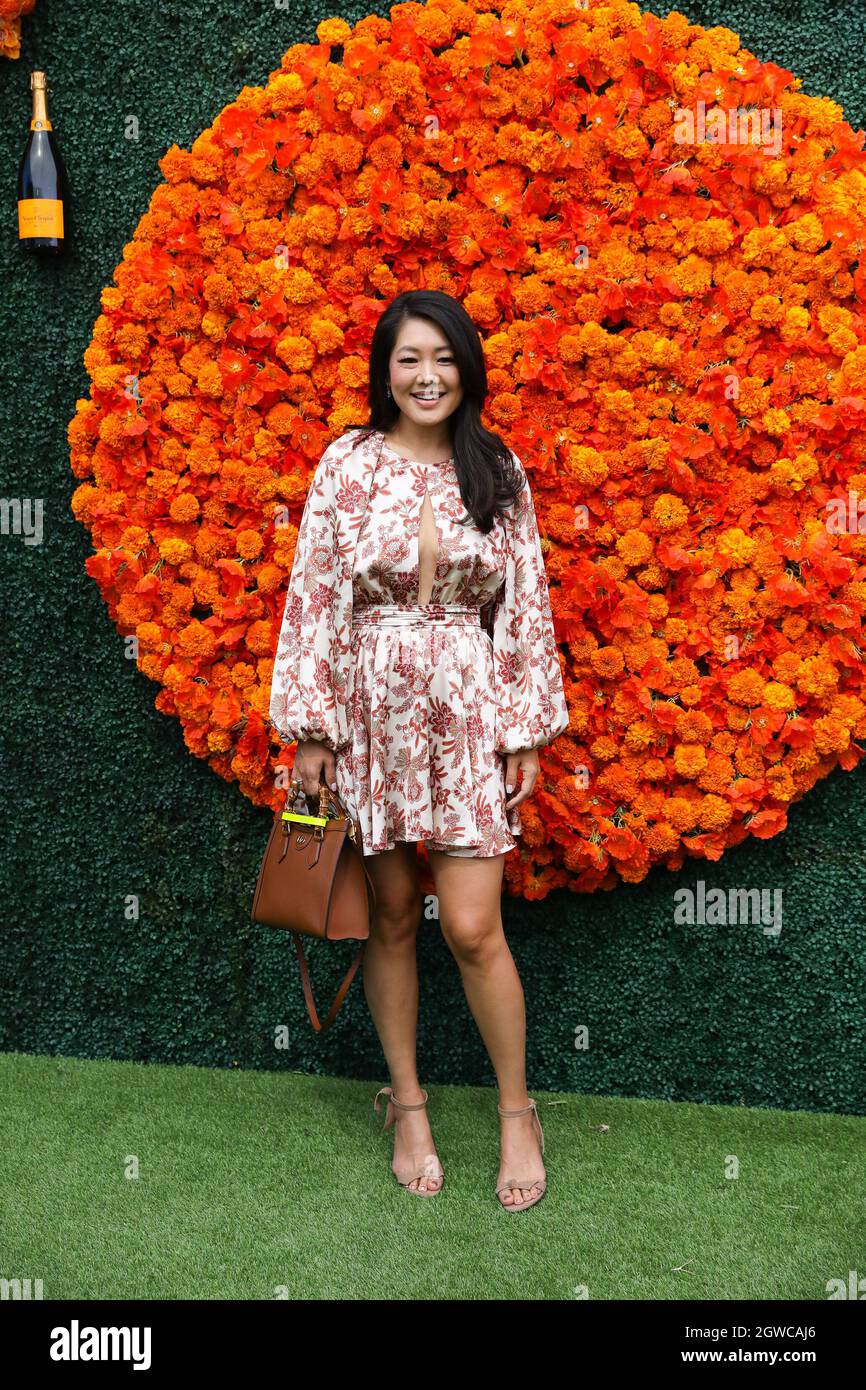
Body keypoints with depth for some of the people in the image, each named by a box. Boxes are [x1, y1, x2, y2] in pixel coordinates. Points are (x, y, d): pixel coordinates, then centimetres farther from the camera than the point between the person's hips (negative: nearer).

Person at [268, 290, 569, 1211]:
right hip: (372, 714, 0)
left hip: (468, 718, 0)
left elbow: (526, 605, 5)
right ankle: (407, 1104, 28)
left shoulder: (498, 471, 4)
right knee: (391, 917, 10)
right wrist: (310, 729, -4)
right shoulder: (349, 463, 0)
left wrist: (528, 730, 2)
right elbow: (314, 595, -1)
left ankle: (516, 1111, 19)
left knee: (472, 928, -2)